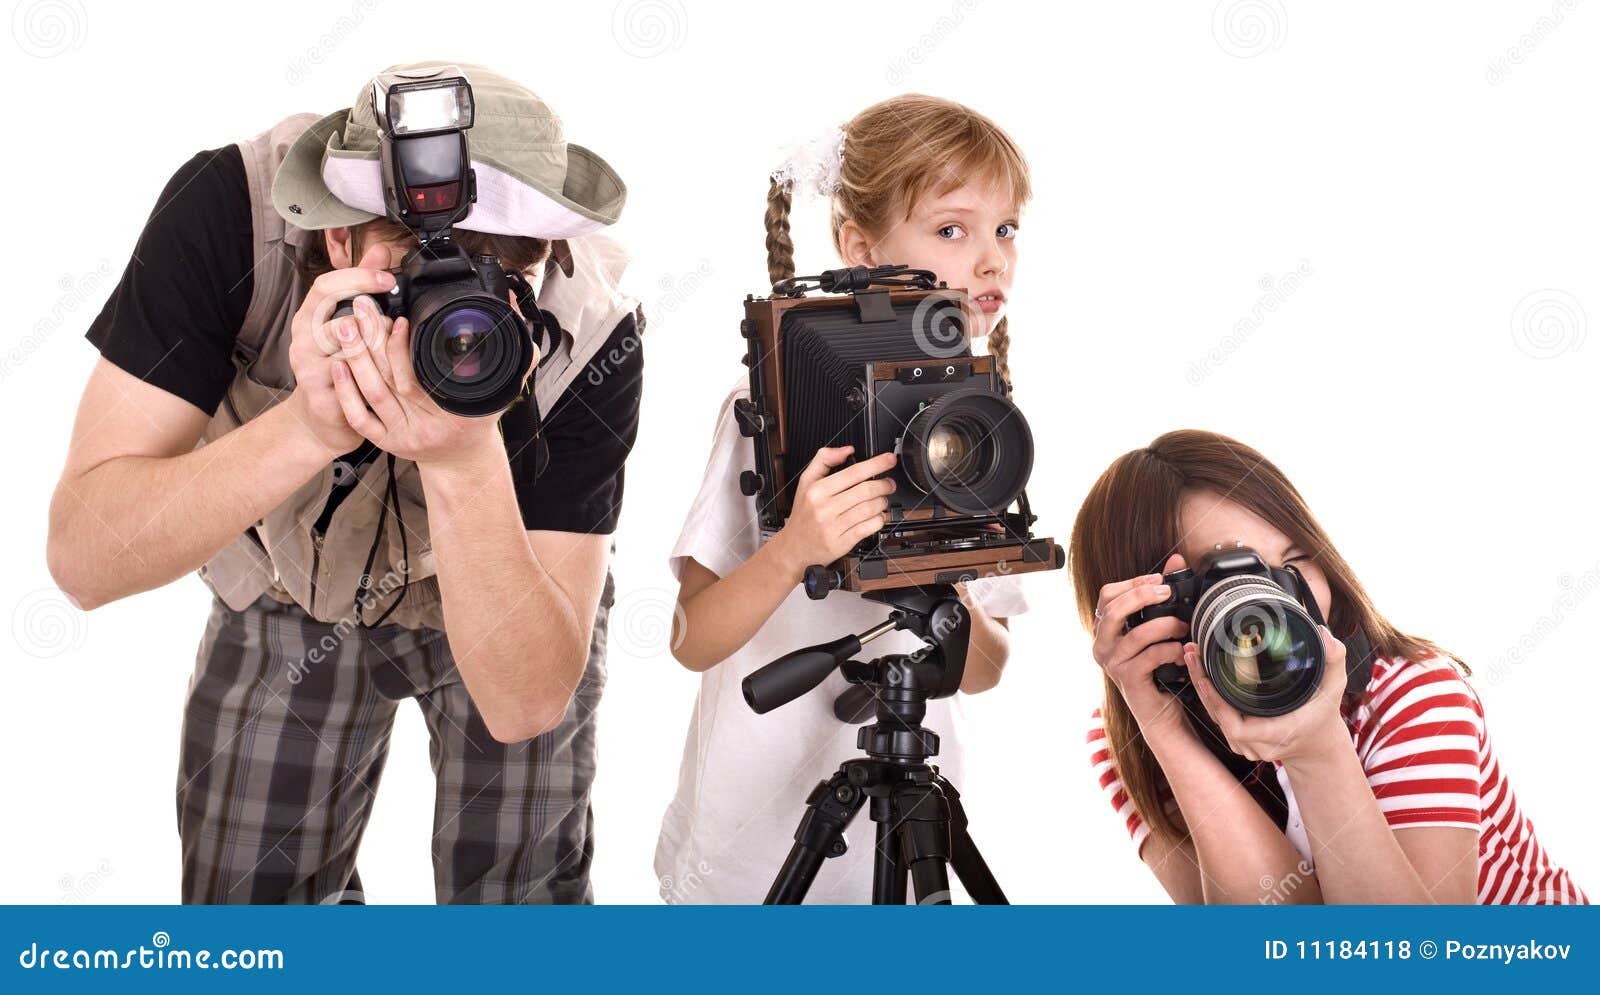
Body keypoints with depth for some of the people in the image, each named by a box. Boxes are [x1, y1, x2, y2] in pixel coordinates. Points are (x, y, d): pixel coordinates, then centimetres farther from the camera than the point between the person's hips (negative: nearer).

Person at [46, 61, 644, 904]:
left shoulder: (591, 337, -34)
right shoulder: (227, 211, -32)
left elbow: (528, 702, -36)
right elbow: (83, 559, -34)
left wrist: (468, 460, -51)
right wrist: (309, 428, -49)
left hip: (519, 602, -1)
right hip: (285, 595, 1)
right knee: (252, 898, 6)